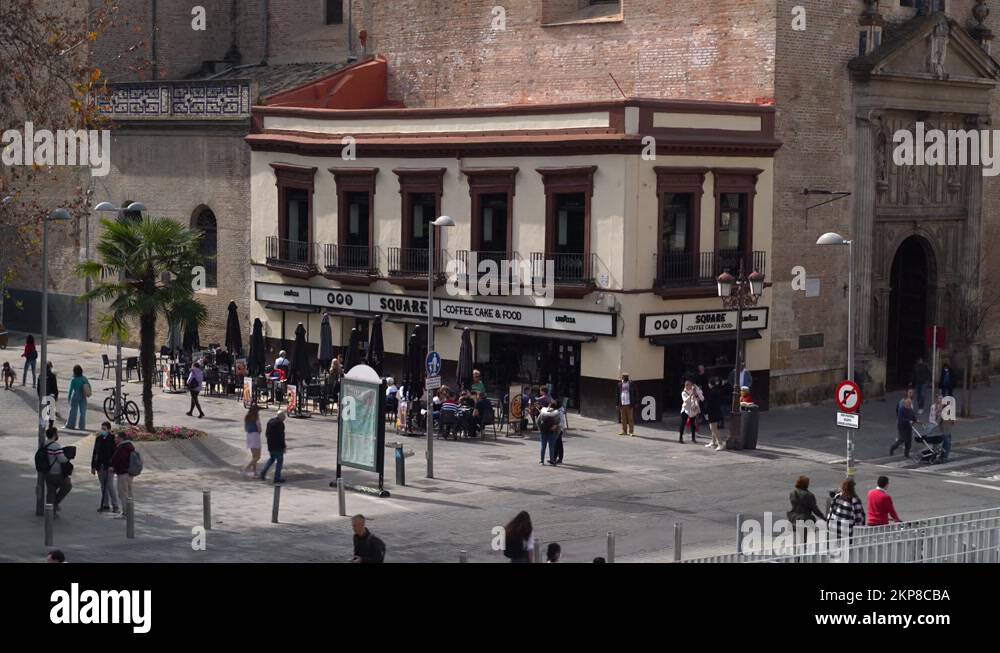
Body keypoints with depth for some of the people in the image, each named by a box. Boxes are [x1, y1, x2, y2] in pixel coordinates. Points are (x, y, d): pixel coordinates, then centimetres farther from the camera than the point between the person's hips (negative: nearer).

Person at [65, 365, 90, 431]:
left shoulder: (74, 380, -11)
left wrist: (69, 397, 2)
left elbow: (71, 389, -7)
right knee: (82, 412, 5)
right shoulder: (85, 379, 0)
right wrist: (88, 394, 15)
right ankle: (82, 426, 5)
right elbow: (89, 387, 4)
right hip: (83, 398, 3)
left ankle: (70, 425, 11)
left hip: (75, 396, -3)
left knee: (73, 411, 6)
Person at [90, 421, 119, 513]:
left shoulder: (113, 439, -6)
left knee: (110, 486, -9)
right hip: (100, 466, 6)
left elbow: (115, 454, -9)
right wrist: (93, 466, 11)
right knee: (103, 486, 10)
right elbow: (95, 453, 14)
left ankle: (115, 506, -2)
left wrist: (112, 466, -17)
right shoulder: (98, 438, 10)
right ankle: (105, 505, 16)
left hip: (109, 467, -6)